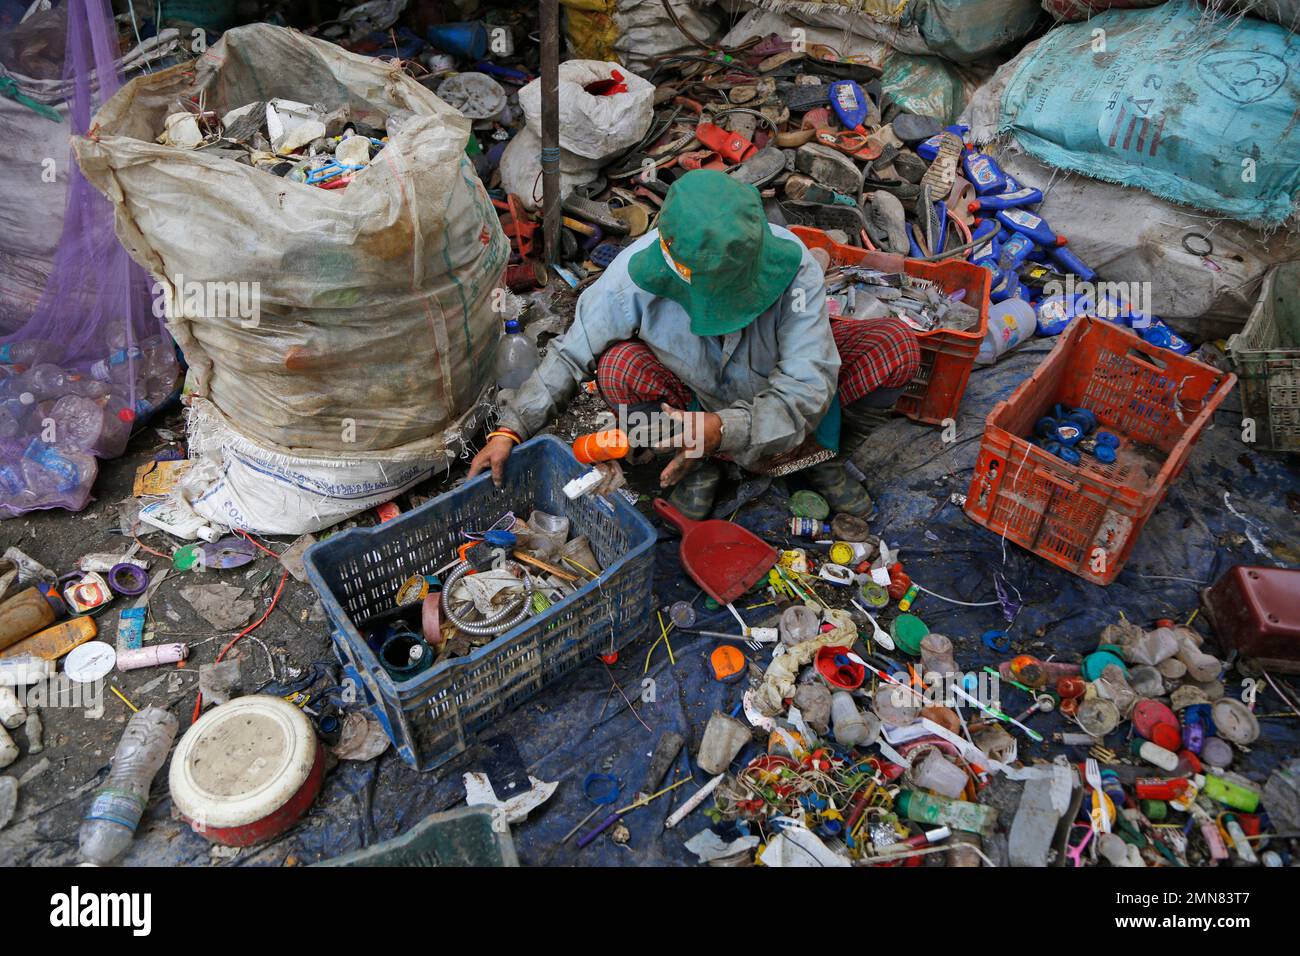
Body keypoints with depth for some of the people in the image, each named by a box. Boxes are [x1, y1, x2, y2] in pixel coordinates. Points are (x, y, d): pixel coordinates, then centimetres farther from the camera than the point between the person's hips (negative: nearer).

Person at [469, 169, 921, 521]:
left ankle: (821, 452, 5)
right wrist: (510, 428, -24)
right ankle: (698, 466, -4)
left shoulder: (794, 268, -34)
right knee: (619, 366, -33)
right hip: (696, 395, 0)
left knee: (897, 346, -23)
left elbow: (805, 390, -34)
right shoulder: (636, 272, -31)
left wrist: (726, 429, -50)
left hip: (776, 391, 0)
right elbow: (571, 352, -17)